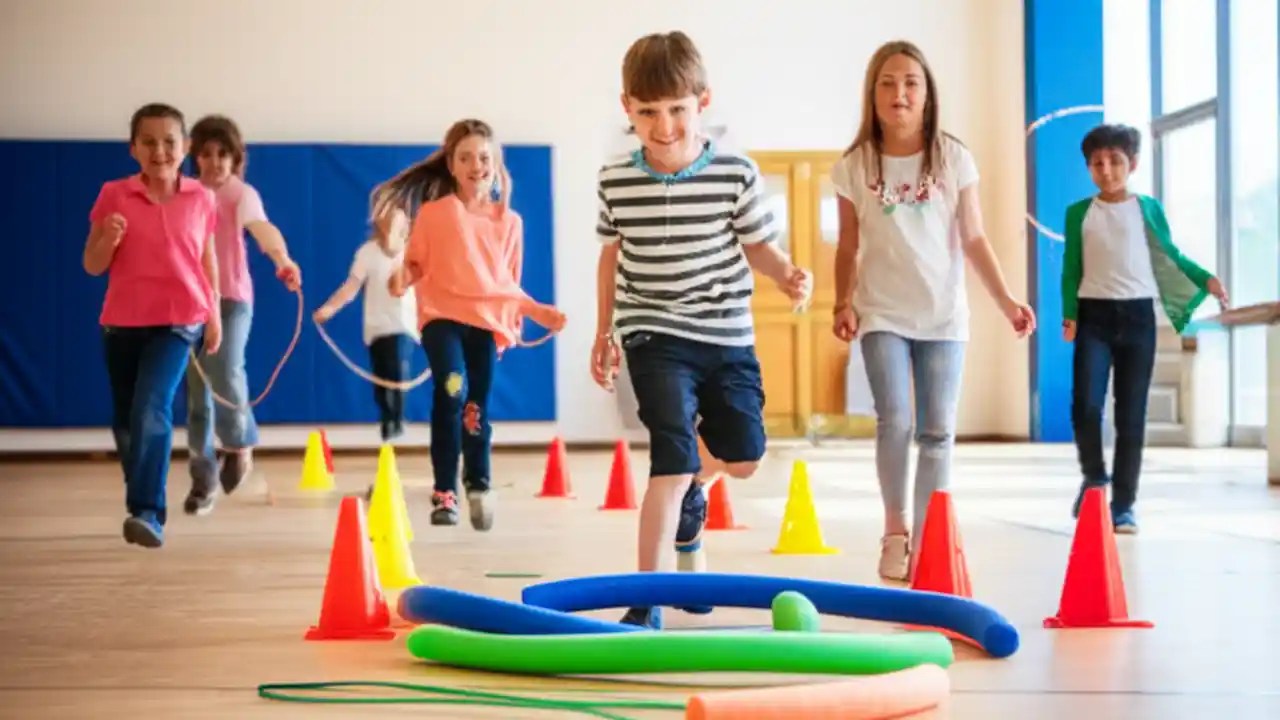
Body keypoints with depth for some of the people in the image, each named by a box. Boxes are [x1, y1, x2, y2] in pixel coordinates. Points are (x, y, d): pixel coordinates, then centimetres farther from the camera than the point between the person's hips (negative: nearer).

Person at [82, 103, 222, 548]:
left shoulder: (201, 199, 0)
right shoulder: (114, 195, -2)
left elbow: (207, 262, 10)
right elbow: (93, 266, 1)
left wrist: (214, 317, 10)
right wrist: (108, 237, -19)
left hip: (177, 322, -2)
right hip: (121, 322, 2)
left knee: (151, 409, -22)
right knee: (125, 420, 12)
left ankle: (148, 512, -22)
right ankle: (146, 507, 32)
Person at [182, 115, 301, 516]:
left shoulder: (242, 194, -7)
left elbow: (261, 227, -28)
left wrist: (282, 258, -47)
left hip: (231, 297, -4)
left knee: (226, 376, -21)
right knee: (197, 391, 4)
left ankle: (239, 443, 11)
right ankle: (203, 481, 15)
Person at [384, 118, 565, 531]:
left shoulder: (509, 221, 12)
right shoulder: (433, 212, 4)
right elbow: (415, 265, 9)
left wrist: (537, 311, 6)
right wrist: (401, 279, -13)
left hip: (487, 320, 3)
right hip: (442, 315, -3)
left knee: (477, 407, 0)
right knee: (452, 390, -24)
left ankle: (479, 487, 19)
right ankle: (444, 492, -17)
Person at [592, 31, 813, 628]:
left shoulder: (736, 174, -9)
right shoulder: (615, 181, -5)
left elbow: (758, 244, 1)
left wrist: (788, 276, -20)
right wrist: (603, 333, 14)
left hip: (726, 334, 2)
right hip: (654, 336, -2)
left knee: (743, 457, 14)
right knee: (674, 460, -16)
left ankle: (689, 498, 51)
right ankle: (647, 601, -11)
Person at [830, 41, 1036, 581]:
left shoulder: (953, 159, -1)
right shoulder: (855, 166, -1)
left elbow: (973, 240, 2)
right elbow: (849, 247, 5)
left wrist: (1006, 300, -6)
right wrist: (843, 303, -8)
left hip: (943, 315, 1)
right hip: (882, 313, -1)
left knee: (937, 432, 2)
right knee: (894, 421, -14)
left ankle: (925, 543, 12)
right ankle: (894, 530, 6)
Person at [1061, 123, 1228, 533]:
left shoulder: (1148, 208, 6)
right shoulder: (1079, 213, 7)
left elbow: (1170, 256, 12)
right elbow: (1071, 269, 7)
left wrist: (1206, 280, -1)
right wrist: (1069, 315, -2)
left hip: (1137, 315, 0)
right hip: (1093, 316, 0)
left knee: (1131, 415, 1)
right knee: (1085, 406, -13)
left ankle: (1123, 505, 7)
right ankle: (1093, 476, 14)